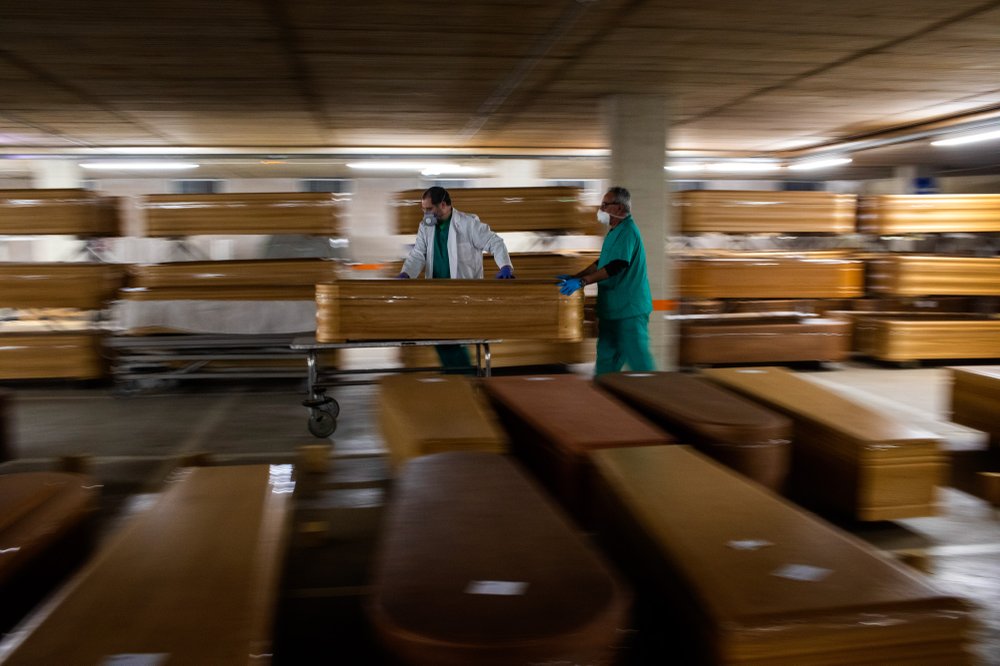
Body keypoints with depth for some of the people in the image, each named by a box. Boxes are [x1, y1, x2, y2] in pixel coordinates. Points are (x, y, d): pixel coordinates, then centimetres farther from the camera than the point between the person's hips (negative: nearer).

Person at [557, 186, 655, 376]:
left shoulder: (627, 231, -17)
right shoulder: (615, 231, 15)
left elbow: (616, 266, -27)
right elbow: (601, 263, 22)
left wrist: (581, 282, -28)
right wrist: (574, 277, 13)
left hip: (629, 308, -10)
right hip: (612, 307, 10)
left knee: (636, 356, -4)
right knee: (606, 355, 13)